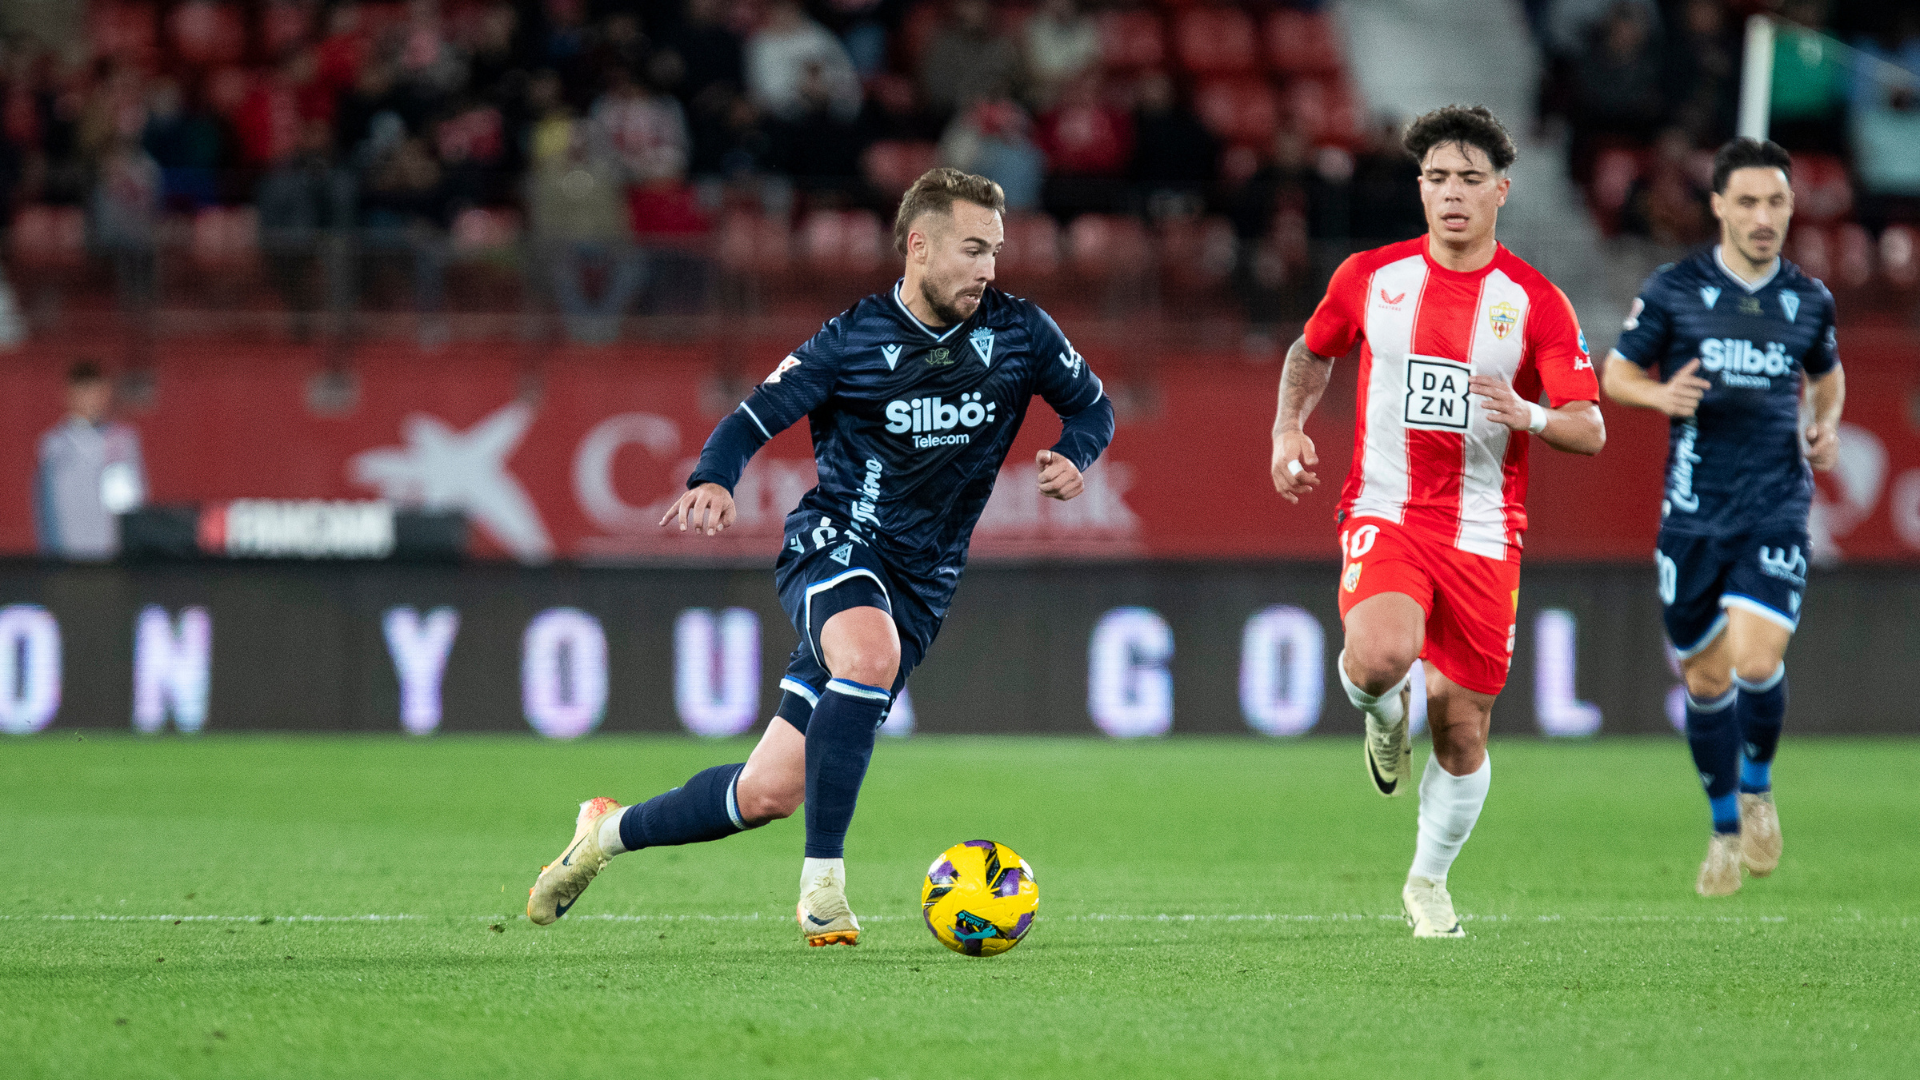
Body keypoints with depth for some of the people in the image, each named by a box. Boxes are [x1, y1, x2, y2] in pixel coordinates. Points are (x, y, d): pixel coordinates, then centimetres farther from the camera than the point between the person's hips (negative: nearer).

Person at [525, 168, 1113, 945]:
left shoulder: (1019, 333, 0)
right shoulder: (853, 340, -8)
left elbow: (1092, 407, 13)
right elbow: (752, 420, -5)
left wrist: (1074, 457, -9)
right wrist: (714, 482, -26)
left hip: (919, 582, 3)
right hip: (832, 543, -3)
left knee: (769, 793, 0)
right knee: (871, 654, -40)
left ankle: (612, 830, 26)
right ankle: (823, 879, -29)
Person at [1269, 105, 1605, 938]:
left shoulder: (1535, 303, -3)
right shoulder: (1370, 277, 2)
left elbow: (1590, 430, -6)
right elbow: (1312, 352, 22)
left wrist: (1530, 416, -27)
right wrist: (1288, 429, 4)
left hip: (1483, 533, 1)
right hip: (1385, 515, -1)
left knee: (1463, 734, 4)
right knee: (1381, 655, -31)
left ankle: (1428, 882, 30)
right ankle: (1383, 715, 7)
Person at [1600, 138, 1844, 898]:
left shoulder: (1809, 300, 4)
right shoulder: (1673, 290, -2)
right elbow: (1617, 374, 5)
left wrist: (1826, 425, 3)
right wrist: (1662, 394, -16)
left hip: (1777, 510, 0)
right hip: (1695, 512, 0)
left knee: (1756, 659, -19)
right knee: (1705, 676, 8)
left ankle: (1757, 787, 11)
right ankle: (1726, 829, 28)